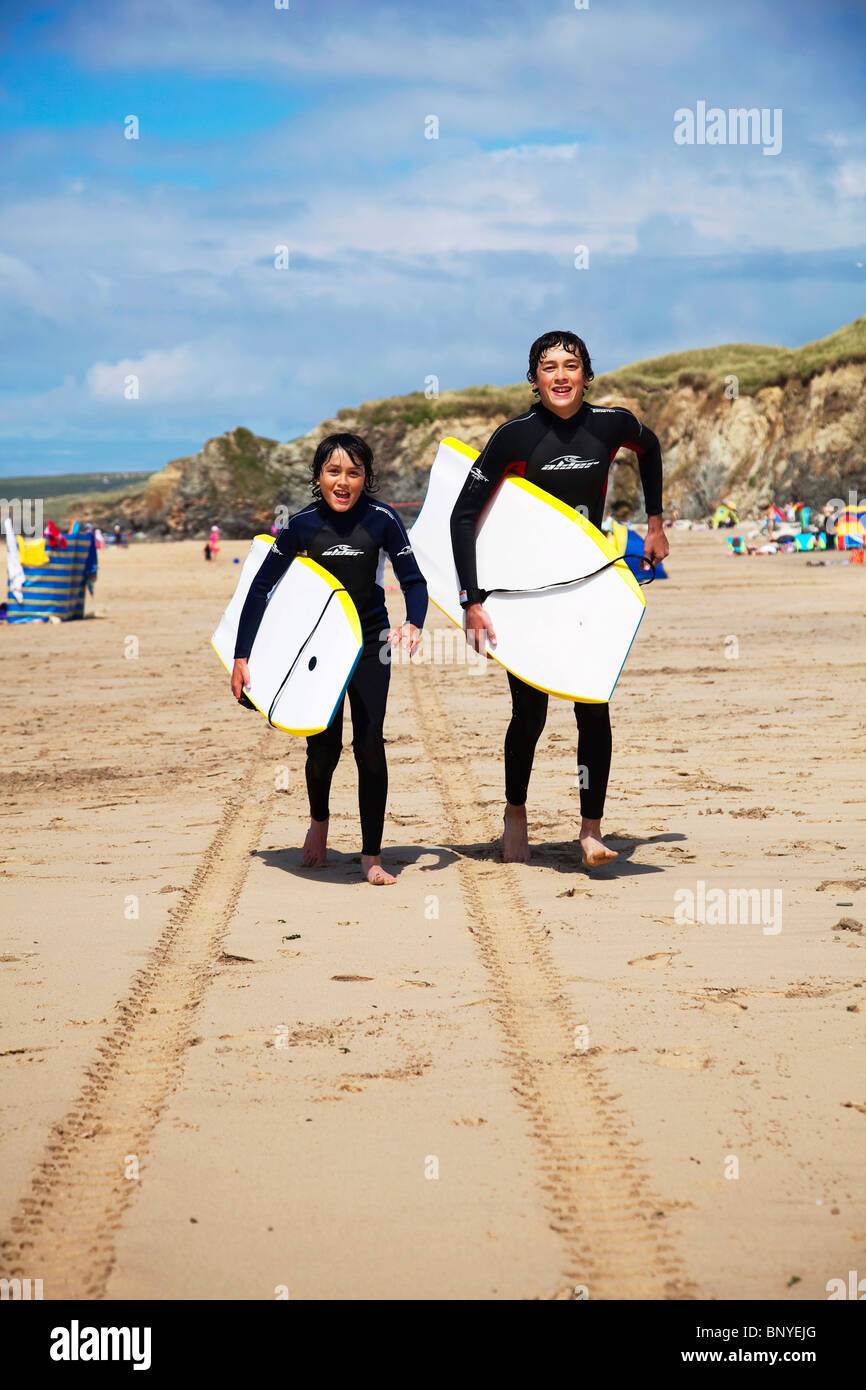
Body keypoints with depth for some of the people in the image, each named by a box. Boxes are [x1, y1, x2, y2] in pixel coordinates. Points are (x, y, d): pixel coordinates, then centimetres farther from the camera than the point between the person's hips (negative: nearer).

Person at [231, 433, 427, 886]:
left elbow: (413, 580, -9)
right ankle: (319, 820, 33)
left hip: (370, 644, 0)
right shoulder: (303, 524, -10)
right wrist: (241, 656, -7)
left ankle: (371, 856, 1)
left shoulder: (381, 519, -13)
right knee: (323, 748, -1)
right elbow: (261, 587, -4)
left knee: (369, 744, -9)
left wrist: (414, 623, -30)